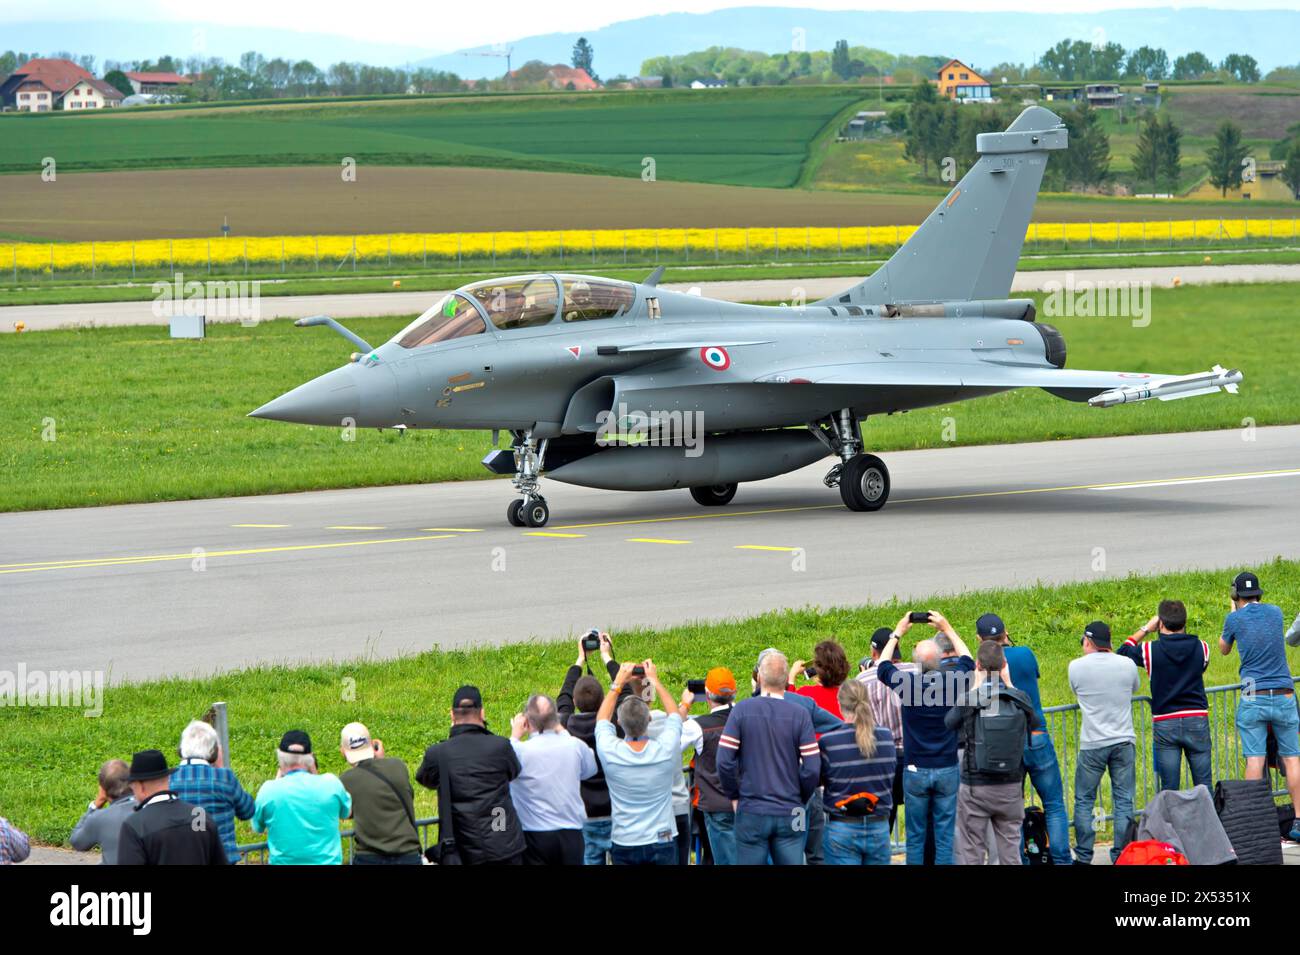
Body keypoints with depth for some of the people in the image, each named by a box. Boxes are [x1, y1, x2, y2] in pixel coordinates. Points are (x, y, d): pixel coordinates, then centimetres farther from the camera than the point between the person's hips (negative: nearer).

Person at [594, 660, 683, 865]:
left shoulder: (610, 752, -12)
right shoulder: (665, 750, -11)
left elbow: (602, 719, 11)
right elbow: (675, 715, 11)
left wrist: (618, 683, 17)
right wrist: (655, 681, 19)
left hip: (624, 844, 0)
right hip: (662, 841, 0)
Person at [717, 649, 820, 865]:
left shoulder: (742, 710, -5)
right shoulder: (800, 715, -4)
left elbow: (724, 761, -8)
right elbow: (812, 768, -6)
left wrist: (734, 796, 6)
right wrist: (800, 800, 10)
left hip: (751, 813, -1)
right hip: (790, 814, 1)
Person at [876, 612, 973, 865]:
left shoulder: (906, 683, -12)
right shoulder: (952, 682, -10)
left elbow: (883, 666, 11)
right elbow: (967, 659, 14)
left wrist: (897, 633, 20)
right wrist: (947, 629, 21)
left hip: (915, 770, 0)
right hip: (948, 769, 1)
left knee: (915, 837, 6)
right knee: (945, 837, 3)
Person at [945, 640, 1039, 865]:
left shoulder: (968, 700, -13)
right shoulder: (1020, 699, -6)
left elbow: (948, 722, 6)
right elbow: (1035, 723, 15)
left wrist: (974, 688, 6)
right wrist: (1009, 685, 12)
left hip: (975, 788, -2)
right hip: (1011, 787, 2)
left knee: (971, 853, 5)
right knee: (1010, 851, 10)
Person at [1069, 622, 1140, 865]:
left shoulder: (1076, 667, -6)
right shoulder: (1127, 665, -2)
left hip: (1092, 744, -1)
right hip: (1124, 742, 1)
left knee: (1084, 801, 8)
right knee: (1123, 801, 5)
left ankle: (1083, 857, 7)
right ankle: (1121, 856, 4)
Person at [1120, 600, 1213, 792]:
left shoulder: (1150, 651, -9)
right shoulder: (1201, 648, -3)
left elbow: (1123, 652, 9)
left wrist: (1145, 629, 14)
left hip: (1165, 724, -1)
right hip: (1197, 721, 1)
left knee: (1169, 788, 3)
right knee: (1204, 785, 7)